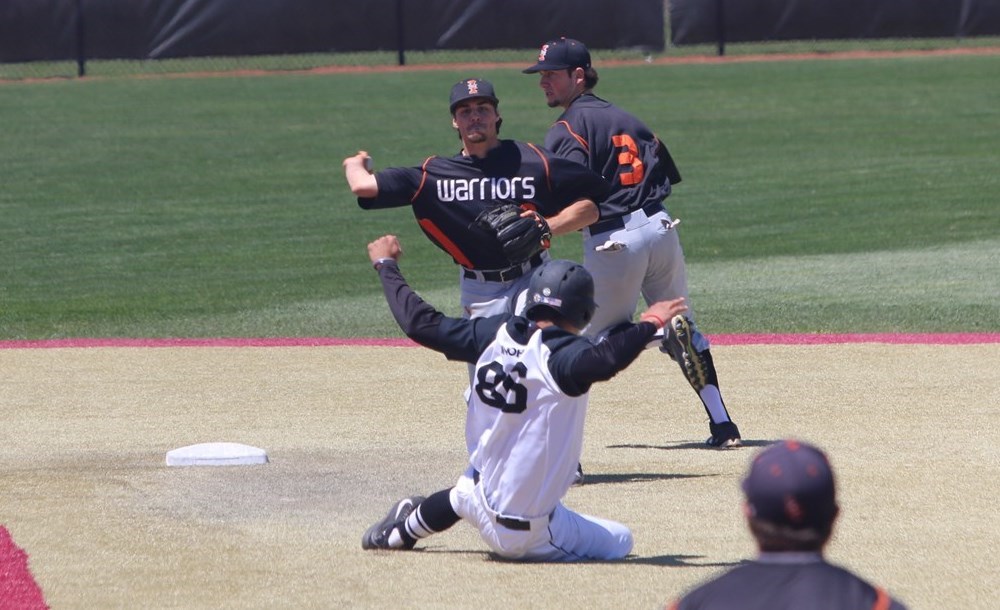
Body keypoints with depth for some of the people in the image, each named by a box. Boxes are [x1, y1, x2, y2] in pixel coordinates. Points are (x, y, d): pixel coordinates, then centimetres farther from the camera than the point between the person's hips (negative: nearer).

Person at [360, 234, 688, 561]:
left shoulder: (495, 333, -3)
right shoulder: (564, 353, -21)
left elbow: (421, 322, 5)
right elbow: (604, 359, -44)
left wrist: (386, 265, 18)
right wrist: (649, 324, -33)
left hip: (481, 501, 8)